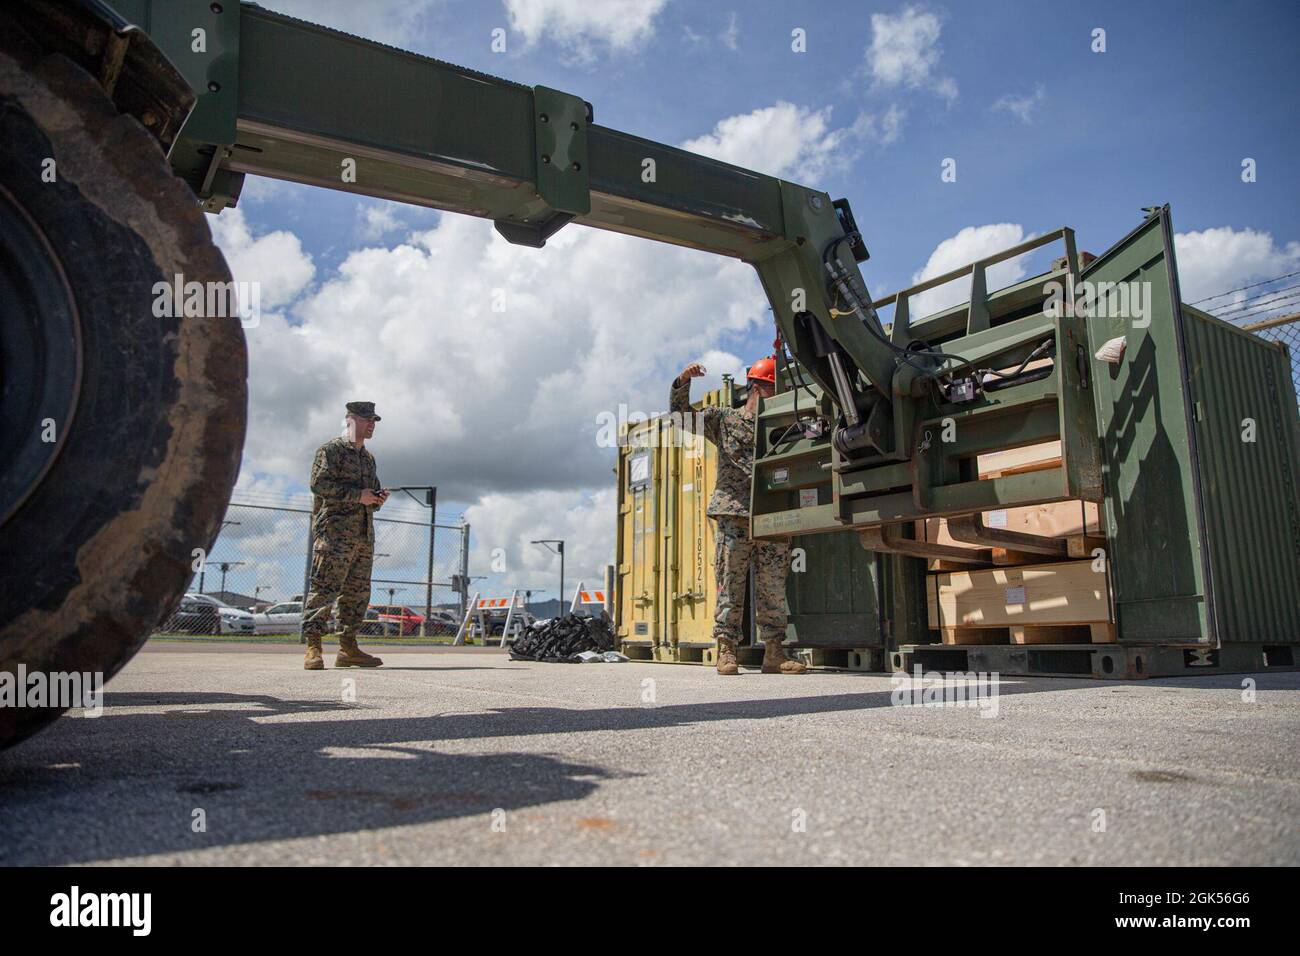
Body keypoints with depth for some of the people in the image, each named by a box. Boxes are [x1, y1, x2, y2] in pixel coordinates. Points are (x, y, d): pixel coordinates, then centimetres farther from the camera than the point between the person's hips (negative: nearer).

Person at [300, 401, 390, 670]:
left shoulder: (369, 458, 24)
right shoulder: (331, 450, 0)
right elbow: (319, 484, -13)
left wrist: (378, 499, 7)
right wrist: (357, 495, -16)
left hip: (364, 534, 8)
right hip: (335, 531, -8)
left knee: (358, 592, 7)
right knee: (325, 588, -11)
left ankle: (348, 648, 12)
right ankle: (313, 648, -10)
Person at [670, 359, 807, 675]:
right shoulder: (723, 419, 11)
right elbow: (681, 413, 10)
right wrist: (683, 381, -5)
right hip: (734, 516, -3)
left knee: (773, 588, 3)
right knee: (730, 585, -3)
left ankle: (774, 652, 8)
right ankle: (726, 651, 1)